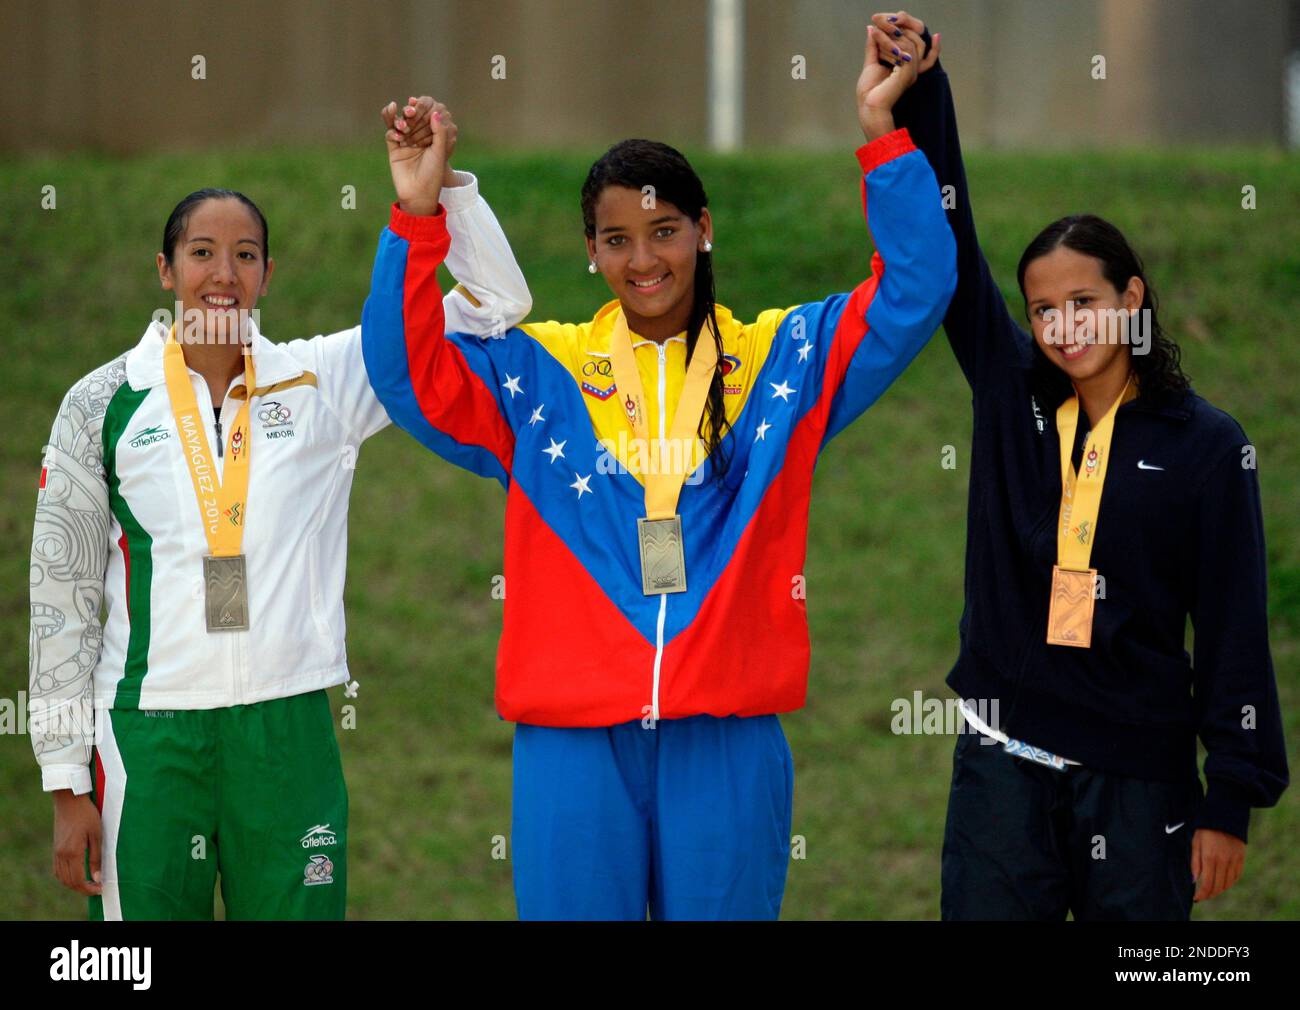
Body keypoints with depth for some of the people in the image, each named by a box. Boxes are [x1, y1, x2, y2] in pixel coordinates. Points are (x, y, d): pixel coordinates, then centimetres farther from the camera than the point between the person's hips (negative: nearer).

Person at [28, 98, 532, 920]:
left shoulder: (324, 381, 6)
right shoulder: (104, 404, 4)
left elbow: (495, 304, 6)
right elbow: (62, 595, 5)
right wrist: (67, 782, 1)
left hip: (289, 729, 1)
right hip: (149, 732, -1)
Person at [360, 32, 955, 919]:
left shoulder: (780, 359, 9)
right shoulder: (540, 372, 9)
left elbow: (912, 297, 2)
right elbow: (410, 371, -2)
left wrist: (885, 144, -8)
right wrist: (419, 220, -13)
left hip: (727, 740, 0)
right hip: (575, 740, 0)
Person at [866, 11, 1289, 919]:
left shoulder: (1207, 445, -2)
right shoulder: (1012, 394, 6)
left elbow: (1235, 630, -3)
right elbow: (947, 248, 4)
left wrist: (1230, 801, -7)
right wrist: (918, 89, -5)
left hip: (1139, 775, -2)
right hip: (1004, 759, 2)